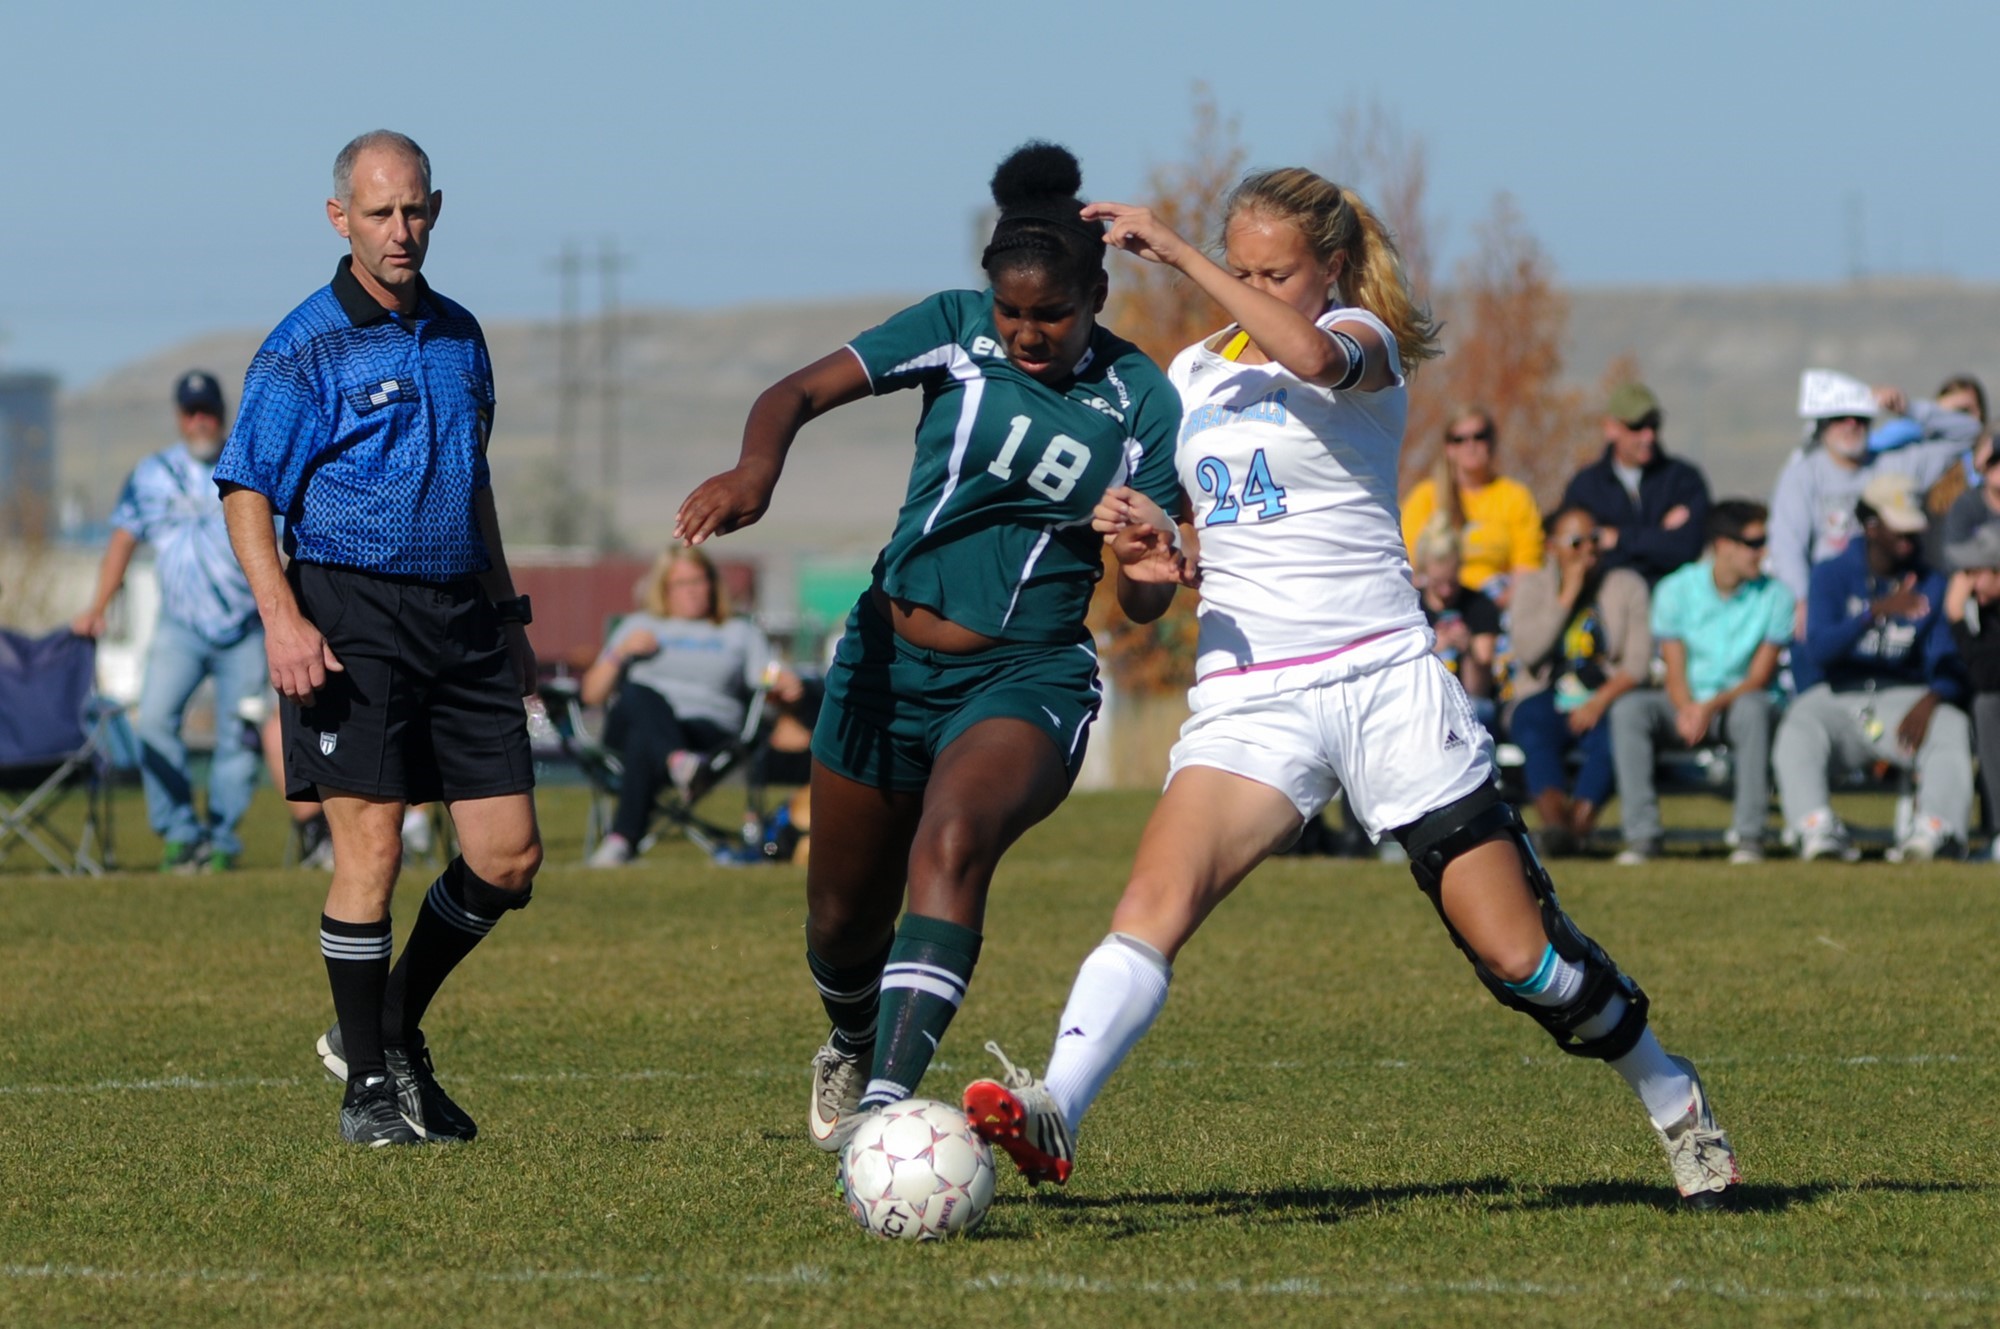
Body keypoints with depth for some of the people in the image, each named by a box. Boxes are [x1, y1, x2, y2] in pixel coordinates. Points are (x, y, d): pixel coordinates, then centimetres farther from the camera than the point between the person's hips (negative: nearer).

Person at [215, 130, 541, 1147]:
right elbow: (245, 491, -7)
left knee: (508, 859, 2)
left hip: (459, 615, 6)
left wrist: (509, 614, 23)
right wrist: (282, 616, -20)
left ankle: (394, 1028, 23)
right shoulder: (306, 347, -4)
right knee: (372, 846, -10)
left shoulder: (458, 336, 15)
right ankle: (367, 1084, 2)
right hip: (352, 616, -6)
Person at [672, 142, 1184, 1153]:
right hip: (891, 661, 3)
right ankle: (851, 1049, 50)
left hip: (1027, 679, -2)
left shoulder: (1142, 400, -5)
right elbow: (800, 393, -15)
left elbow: (1145, 604, -4)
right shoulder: (956, 331, -4)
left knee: (950, 849, -33)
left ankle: (885, 1106, -44)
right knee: (844, 920, 13)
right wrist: (755, 469, -37)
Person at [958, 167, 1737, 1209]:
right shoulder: (1190, 374, 16)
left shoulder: (1363, 340, -2)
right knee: (1156, 899, -23)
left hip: (1383, 680, -4)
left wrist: (1175, 253, -24)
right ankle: (1052, 1113, -38)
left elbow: (1311, 353, -29)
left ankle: (1671, 1098, 22)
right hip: (1246, 697, 4)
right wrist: (1159, 548, 1)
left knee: (1513, 950, -1)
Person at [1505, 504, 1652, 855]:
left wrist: (1600, 701, -15)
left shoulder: (1626, 586, 11)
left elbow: (1637, 660, 0)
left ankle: (1577, 823, -46)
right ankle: (1555, 820, -56)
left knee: (1613, 737, -35)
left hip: (1606, 699, 0)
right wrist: (1567, 596, -6)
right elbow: (1528, 650, -5)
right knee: (1537, 735, -35)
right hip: (1545, 700, 0)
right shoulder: (1533, 587, 13)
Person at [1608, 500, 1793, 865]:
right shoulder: (1676, 589, 0)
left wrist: (1712, 707, -25)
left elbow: (1760, 677, -8)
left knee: (1753, 708, -37)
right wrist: (1687, 709, -27)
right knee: (1628, 708, -27)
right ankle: (1641, 835, -27)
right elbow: (1675, 670, -4)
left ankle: (1749, 835, -32)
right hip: (1687, 704, 1)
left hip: (1739, 701, -1)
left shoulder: (1774, 596, -3)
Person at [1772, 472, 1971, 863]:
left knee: (1953, 729, -31)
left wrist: (1931, 700, -23)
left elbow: (1949, 663, 1)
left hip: (1903, 696, 1)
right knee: (1797, 732, -34)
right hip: (1834, 697, -1)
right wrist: (1877, 611, -30)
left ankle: (1934, 827, -47)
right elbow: (1819, 649, -15)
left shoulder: (1932, 583, 8)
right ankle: (1817, 829, -50)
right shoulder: (1832, 574, 2)